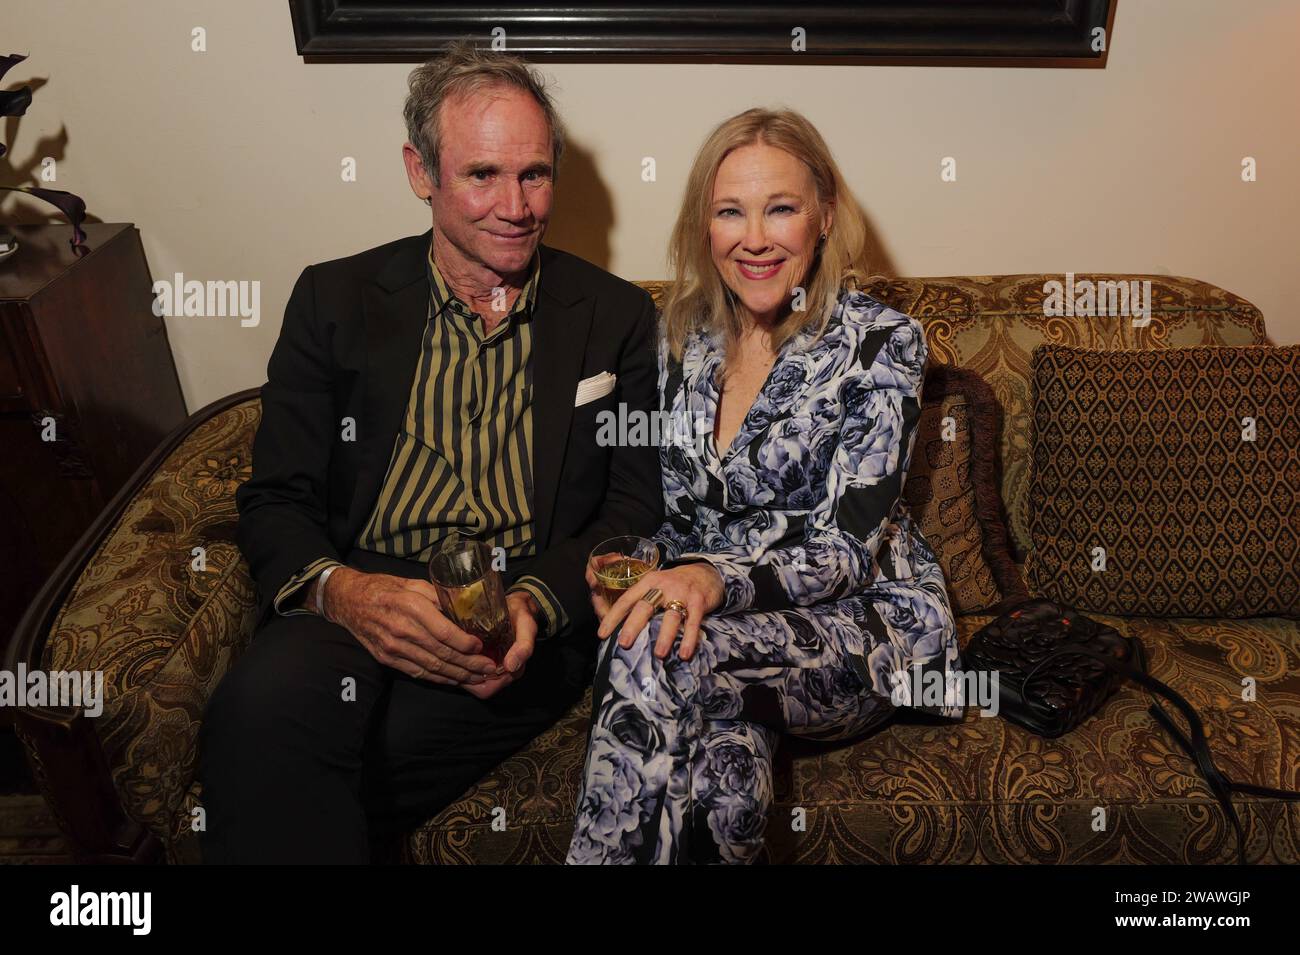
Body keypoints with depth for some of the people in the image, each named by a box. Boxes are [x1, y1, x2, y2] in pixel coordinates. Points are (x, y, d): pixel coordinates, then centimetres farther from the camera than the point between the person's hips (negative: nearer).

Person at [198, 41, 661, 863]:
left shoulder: (618, 316, 9)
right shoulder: (335, 298, 10)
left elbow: (634, 508, 6)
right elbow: (276, 499, 6)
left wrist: (534, 603, -13)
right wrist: (340, 590, -17)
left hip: (536, 619, -1)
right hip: (357, 604, 2)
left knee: (287, 779, -27)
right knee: (261, 711, -32)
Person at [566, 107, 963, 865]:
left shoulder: (880, 342, -9)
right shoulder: (682, 338, 5)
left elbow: (848, 551, -14)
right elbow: (666, 514, 10)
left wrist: (719, 578, -33)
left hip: (864, 626, -3)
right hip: (729, 630, 3)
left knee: (657, 654, -33)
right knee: (728, 760, -34)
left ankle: (600, 852, -19)